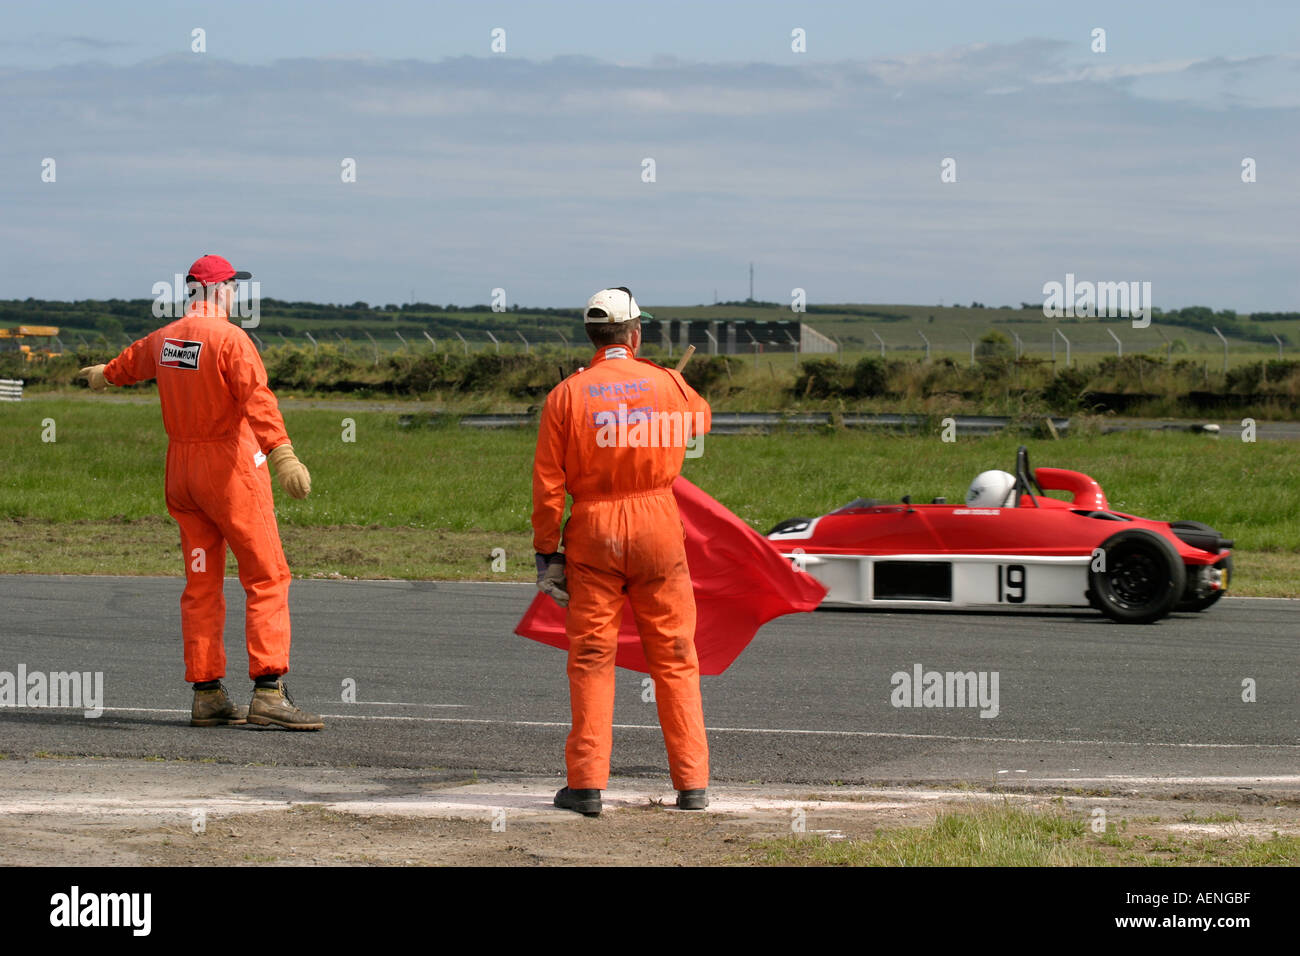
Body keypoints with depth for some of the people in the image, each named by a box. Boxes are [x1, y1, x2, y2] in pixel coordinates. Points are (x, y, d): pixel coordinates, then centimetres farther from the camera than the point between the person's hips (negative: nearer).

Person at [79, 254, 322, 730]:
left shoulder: (163, 339, 10)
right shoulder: (229, 338, -15)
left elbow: (135, 359, 34)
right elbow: (257, 398, -30)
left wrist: (105, 375, 57)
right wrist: (282, 455, -41)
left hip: (181, 468, 8)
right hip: (230, 467, -8)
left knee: (202, 584, 11)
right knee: (267, 577, -7)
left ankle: (207, 695, 10)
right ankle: (269, 692, -16)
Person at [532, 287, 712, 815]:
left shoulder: (566, 395, -4)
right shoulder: (668, 385, 0)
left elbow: (548, 484, -5)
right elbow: (700, 417, 25)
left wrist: (546, 552, 3)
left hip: (593, 533, -1)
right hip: (657, 524, 1)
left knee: (591, 658, 3)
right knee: (675, 657, 7)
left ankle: (586, 782, 0)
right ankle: (692, 782, 7)